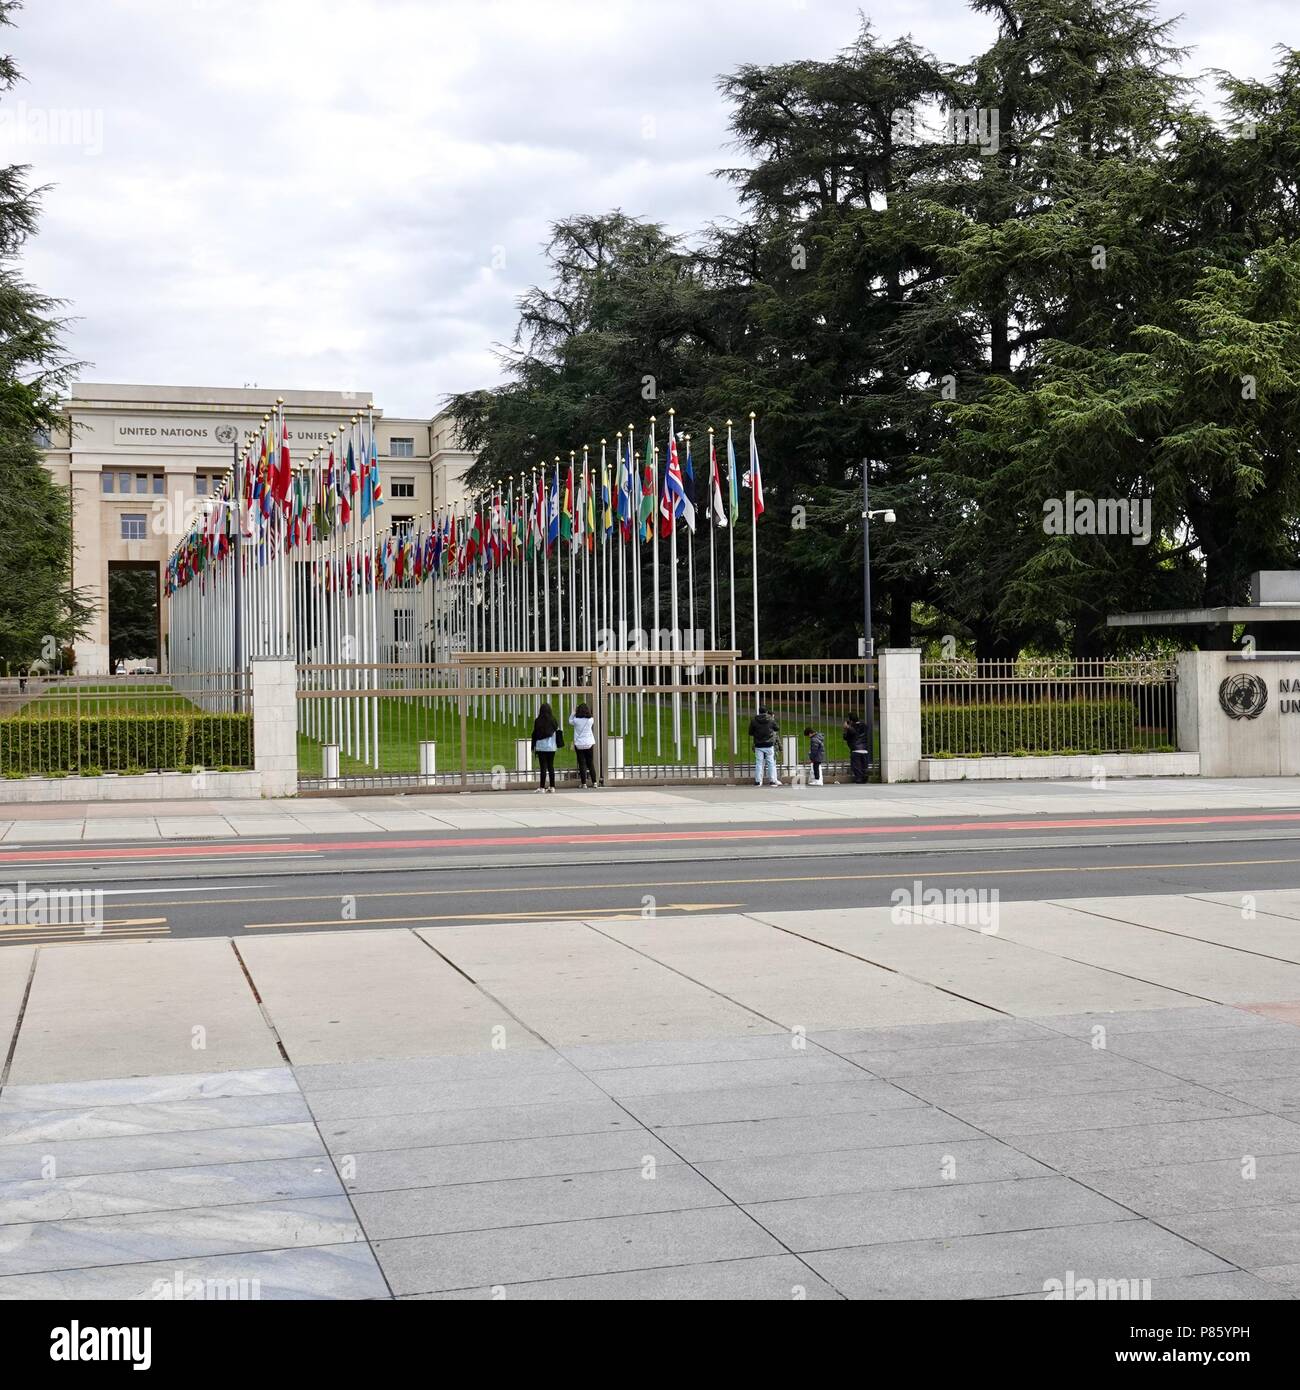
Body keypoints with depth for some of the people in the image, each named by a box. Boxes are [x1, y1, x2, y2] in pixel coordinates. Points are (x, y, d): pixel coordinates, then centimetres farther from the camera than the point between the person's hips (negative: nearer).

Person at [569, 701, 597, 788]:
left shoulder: (576, 720, -10)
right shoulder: (590, 720, -6)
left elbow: (570, 721, 10)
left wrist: (573, 712, 12)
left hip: (579, 745, -2)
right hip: (589, 744, 2)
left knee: (582, 764, 1)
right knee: (591, 763, 10)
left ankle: (584, 783, -1)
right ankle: (594, 782, 10)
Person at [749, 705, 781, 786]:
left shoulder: (754, 720, -3)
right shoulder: (771, 720, -4)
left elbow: (750, 733, 3)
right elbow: (777, 728, 9)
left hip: (758, 745, 1)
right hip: (769, 745, -1)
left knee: (759, 763, 5)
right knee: (771, 763, 4)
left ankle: (758, 781, 4)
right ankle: (773, 781, 2)